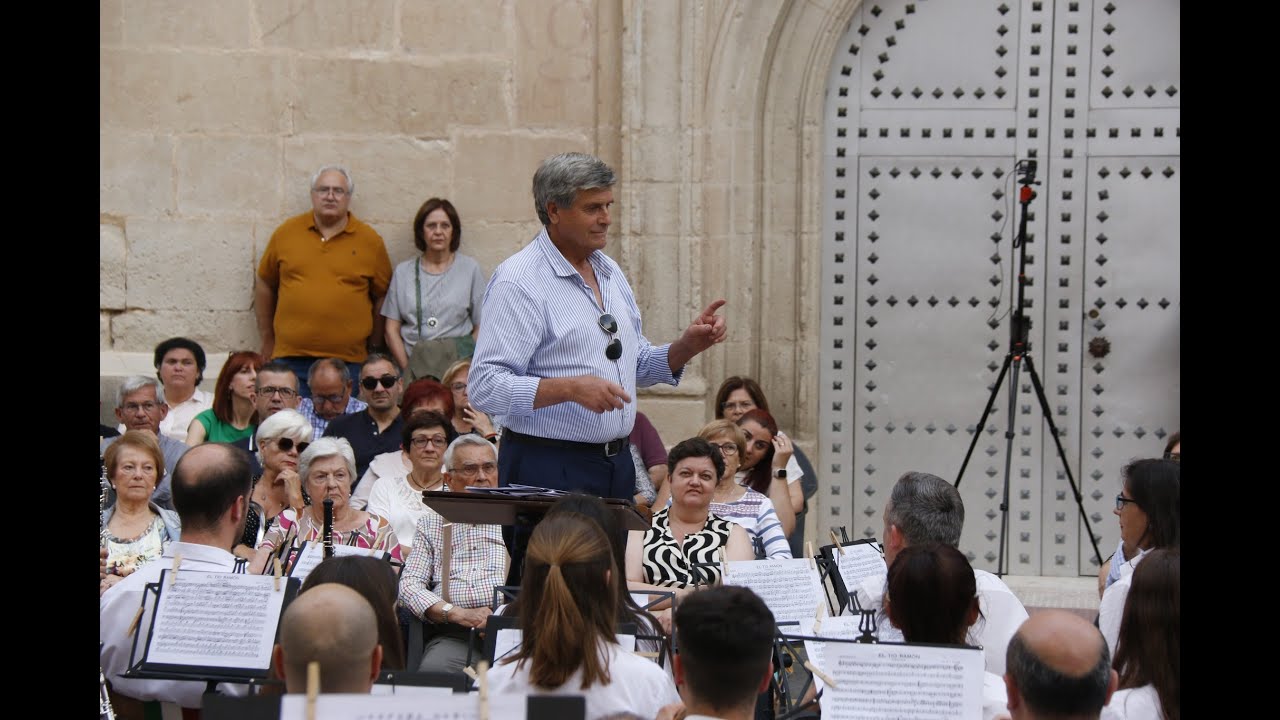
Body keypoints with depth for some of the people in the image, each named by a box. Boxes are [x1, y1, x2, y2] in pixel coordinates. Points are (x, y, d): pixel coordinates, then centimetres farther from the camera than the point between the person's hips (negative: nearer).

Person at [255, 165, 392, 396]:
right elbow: (264, 284, 16)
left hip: (348, 361, -1)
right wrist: (267, 339, 17)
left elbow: (382, 297, 10)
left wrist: (374, 347, 9)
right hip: (290, 358, 1)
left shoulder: (370, 241, 5)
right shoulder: (286, 233, 8)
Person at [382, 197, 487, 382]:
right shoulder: (403, 272, 15)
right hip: (413, 361, 1)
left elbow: (481, 328, 7)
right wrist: (407, 368, -1)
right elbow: (392, 329, 12)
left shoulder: (470, 269, 11)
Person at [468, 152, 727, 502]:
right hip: (547, 469, -7)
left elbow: (636, 366, 22)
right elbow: (484, 387, -20)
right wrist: (570, 388, -29)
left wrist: (688, 346, 4)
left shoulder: (610, 272, 14)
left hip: (617, 462, 7)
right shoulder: (518, 281, -13)